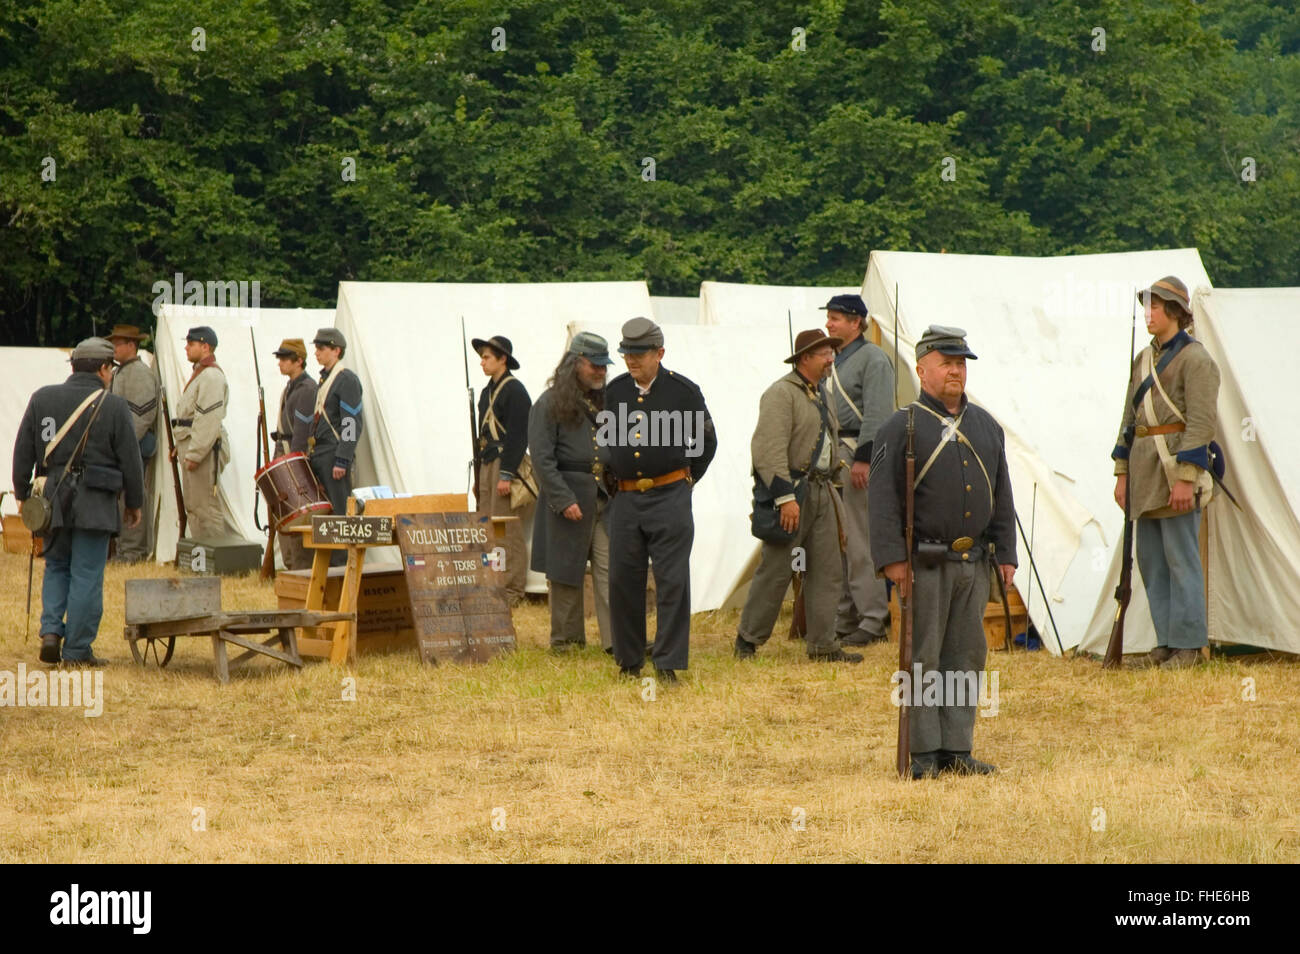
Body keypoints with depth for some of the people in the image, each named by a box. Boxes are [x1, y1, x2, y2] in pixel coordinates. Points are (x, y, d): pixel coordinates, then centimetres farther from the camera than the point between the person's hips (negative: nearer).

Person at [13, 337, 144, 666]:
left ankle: (51, 630, 3)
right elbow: (130, 461, -3)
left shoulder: (42, 399, 4)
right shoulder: (113, 406, -6)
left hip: (53, 501, 3)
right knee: (86, 576, 2)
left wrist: (23, 495, 15)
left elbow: (23, 453, 6)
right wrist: (134, 503, 9)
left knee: (56, 566, 20)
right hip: (95, 504, -3)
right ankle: (77, 651, 4)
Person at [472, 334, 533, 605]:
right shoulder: (488, 391, 16)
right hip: (487, 463, 9)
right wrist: (480, 471, 18)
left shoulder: (514, 390, -11)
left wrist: (506, 474, -19)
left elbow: (517, 435, -16)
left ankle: (513, 588, -4)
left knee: (508, 528, -7)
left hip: (506, 463, -9)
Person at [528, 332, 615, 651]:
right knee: (566, 571, 3)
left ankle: (616, 639, -9)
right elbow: (542, 457, -10)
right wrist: (564, 500, -16)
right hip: (567, 497, -4)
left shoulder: (605, 401, 14)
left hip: (606, 498, 4)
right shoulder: (550, 403, -4)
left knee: (610, 569, -5)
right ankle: (567, 639, 14)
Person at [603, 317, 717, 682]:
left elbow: (706, 441, 10)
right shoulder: (615, 391, 7)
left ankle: (668, 662, -1)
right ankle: (629, 661, 16)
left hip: (670, 497, -4)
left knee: (672, 581, -5)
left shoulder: (684, 390, -2)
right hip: (626, 498, 4)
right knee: (622, 580, 5)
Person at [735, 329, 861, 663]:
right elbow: (770, 448, -19)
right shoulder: (781, 394, -11)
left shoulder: (819, 394, 17)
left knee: (827, 571, 6)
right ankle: (748, 640, 6)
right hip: (791, 489, -8)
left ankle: (823, 644, 10)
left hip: (821, 492, 8)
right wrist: (786, 497, -23)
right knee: (775, 570, -5)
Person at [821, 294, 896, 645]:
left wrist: (863, 458, -21)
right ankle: (844, 619, 15)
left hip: (857, 454, -9)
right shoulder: (834, 359, 18)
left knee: (861, 540, -9)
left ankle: (873, 621, -6)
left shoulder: (873, 358, -8)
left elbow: (877, 414, -15)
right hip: (831, 455, 9)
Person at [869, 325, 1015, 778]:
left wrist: (1006, 553, 11)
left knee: (967, 657, 7)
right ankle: (922, 753, 2)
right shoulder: (901, 427, -4)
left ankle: (956, 750, 13)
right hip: (924, 563, -6)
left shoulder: (986, 426, 15)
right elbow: (882, 496, -9)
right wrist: (892, 557, -17)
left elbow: (1001, 496, 18)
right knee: (922, 659, -3)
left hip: (974, 562, 6)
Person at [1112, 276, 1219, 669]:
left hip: (1176, 467, -8)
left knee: (1181, 558, -5)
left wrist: (1186, 478, -19)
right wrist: (1123, 472, 15)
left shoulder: (1195, 358, -8)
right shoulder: (1144, 359, 17)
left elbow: (1202, 422, -14)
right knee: (1150, 559, 9)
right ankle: (1166, 640, 15)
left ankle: (1187, 645, 0)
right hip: (1145, 471, 8)